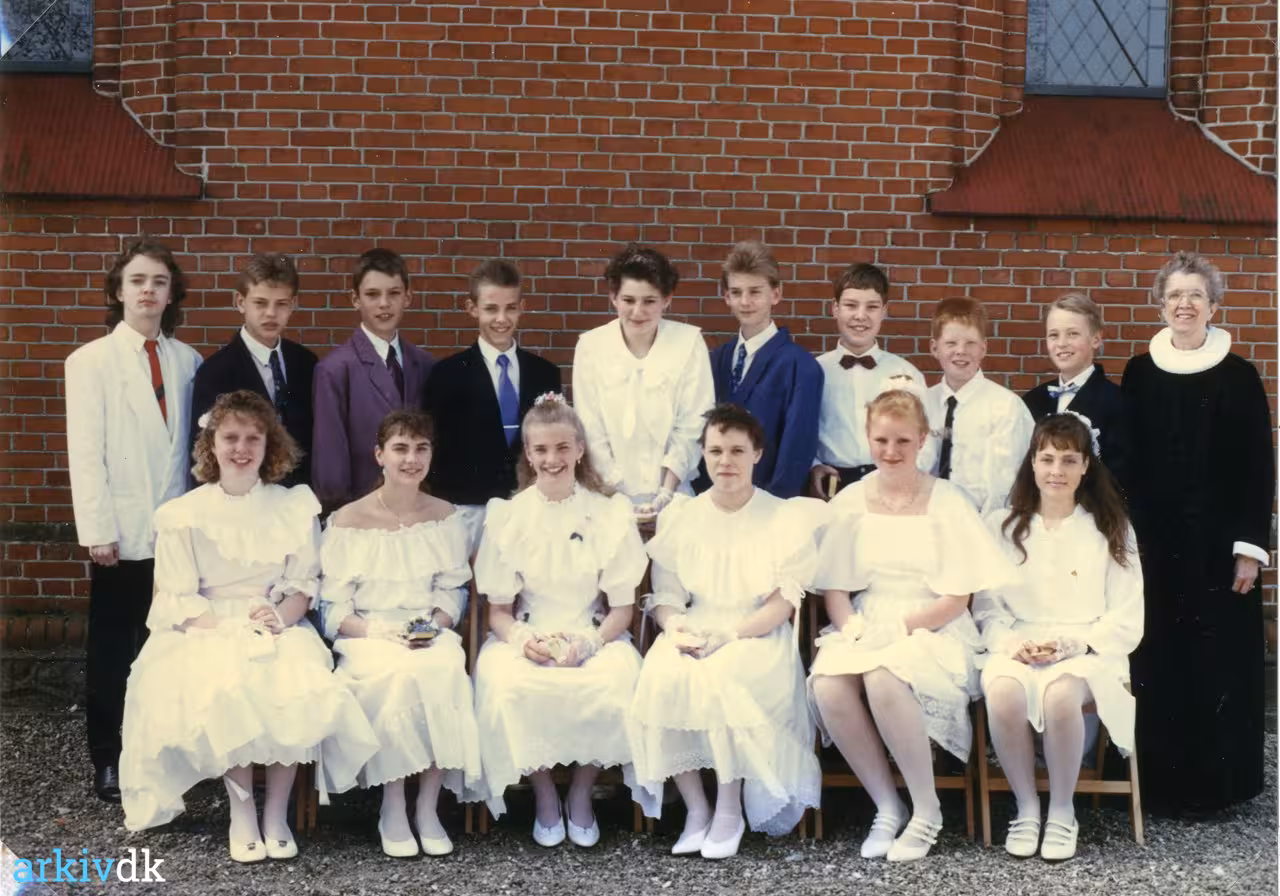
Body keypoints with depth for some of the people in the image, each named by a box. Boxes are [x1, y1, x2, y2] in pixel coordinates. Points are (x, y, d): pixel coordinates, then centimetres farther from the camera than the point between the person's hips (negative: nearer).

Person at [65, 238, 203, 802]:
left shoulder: (187, 361, 7)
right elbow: (85, 453, -5)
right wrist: (97, 530, -11)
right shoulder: (91, 361, 0)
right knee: (112, 648, 6)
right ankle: (108, 759, 17)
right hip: (122, 531, -2)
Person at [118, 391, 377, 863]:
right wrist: (225, 629, -19)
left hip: (279, 629, 1)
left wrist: (281, 616, -15)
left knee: (299, 687, -31)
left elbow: (305, 583, 7)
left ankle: (276, 814, -14)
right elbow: (178, 599, -1)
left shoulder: (294, 507, 7)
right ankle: (241, 812, -16)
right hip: (207, 632, -1)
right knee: (226, 688, -34)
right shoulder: (183, 515, 2)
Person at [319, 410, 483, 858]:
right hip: (368, 637, -2)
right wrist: (379, 631, -18)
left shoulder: (446, 518, 8)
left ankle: (428, 808, -21)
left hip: (431, 634, 2)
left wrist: (436, 624, -10)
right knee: (396, 676, -36)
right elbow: (333, 608, -2)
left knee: (443, 673, -33)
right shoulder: (348, 521, 0)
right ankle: (392, 809, -21)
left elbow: (454, 590, 11)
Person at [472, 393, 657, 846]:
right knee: (508, 685, -32)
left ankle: (581, 792, -6)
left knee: (614, 683, -32)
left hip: (594, 636, 0)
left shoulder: (611, 512, 1)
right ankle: (543, 794, -7)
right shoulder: (506, 516, 3)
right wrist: (523, 639, -18)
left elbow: (622, 607, 1)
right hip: (526, 636, 0)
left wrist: (588, 644, -18)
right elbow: (498, 609, 4)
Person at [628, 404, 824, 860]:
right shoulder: (679, 516, 11)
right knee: (660, 679, -30)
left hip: (758, 636, -3)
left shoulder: (786, 517, 3)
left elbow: (783, 602, -4)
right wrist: (676, 627, -14)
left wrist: (728, 634, -18)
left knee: (722, 677, -35)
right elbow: (665, 593, 10)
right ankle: (695, 808, -16)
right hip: (692, 635, 3)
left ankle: (729, 810, -19)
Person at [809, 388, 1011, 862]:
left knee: (884, 678, -36)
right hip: (865, 629, 3)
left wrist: (900, 627, -16)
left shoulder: (947, 502, -1)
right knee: (827, 684, -30)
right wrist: (853, 630, -11)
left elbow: (957, 599, -5)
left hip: (932, 630, -3)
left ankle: (927, 811, -14)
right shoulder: (850, 502, 8)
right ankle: (887, 809, -10)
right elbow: (834, 589, 8)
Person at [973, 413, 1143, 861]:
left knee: (1060, 692, -37)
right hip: (1017, 650, 1)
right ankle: (1026, 807, -14)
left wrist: (1071, 643, -12)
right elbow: (986, 606, 9)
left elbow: (1127, 620, 3)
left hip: (1087, 652, -1)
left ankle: (1062, 811, -15)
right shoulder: (1002, 527, 12)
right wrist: (1010, 643, -12)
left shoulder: (1111, 531, 8)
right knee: (1003, 691, -35)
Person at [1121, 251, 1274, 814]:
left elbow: (1258, 467, -3)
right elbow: (1125, 463, 7)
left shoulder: (1238, 376, -1)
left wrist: (1250, 547, -9)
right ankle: (1162, 780, 14)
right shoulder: (1139, 374, 5)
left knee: (1217, 659, 1)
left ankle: (1216, 780, 13)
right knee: (1158, 661, 4)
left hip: (1217, 542, -2)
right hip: (1153, 541, 2)